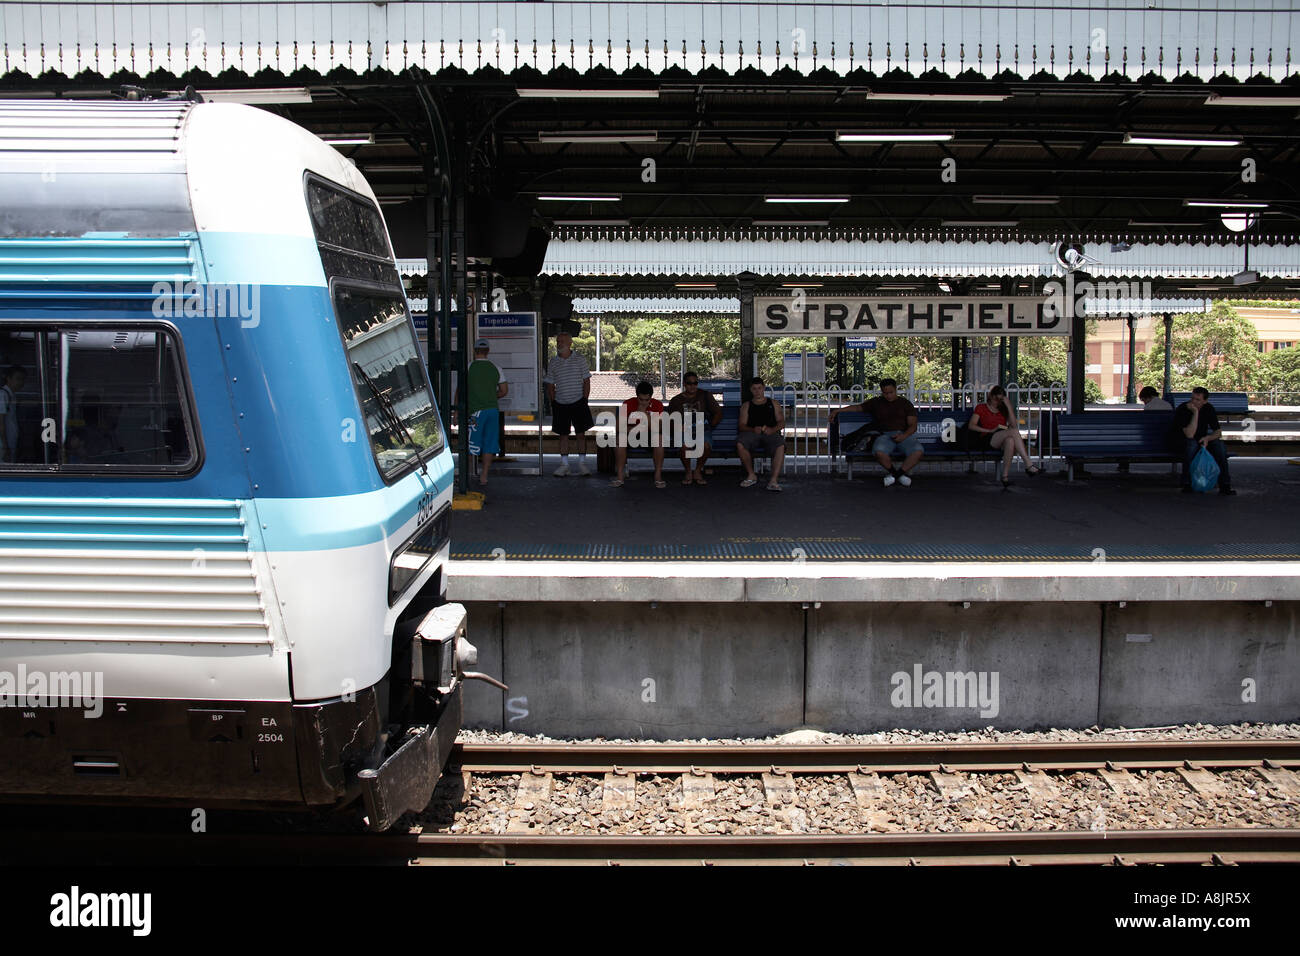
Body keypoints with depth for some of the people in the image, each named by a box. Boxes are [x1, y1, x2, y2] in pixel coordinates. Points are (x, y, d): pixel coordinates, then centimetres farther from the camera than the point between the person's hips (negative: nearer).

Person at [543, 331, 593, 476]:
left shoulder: (580, 359, 1)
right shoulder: (553, 362, 5)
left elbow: (586, 381, 3)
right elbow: (550, 385, 10)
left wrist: (584, 400, -3)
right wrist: (553, 403, 2)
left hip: (578, 402, -2)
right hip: (560, 403, 2)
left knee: (581, 433, 1)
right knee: (563, 434, 4)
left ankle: (582, 463, 10)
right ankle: (564, 464, 11)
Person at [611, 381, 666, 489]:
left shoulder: (657, 405, -10)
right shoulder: (628, 404, -11)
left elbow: (657, 430, -17)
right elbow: (620, 427, -14)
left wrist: (645, 413, -29)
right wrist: (637, 428, -28)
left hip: (649, 436, 0)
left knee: (659, 440, -33)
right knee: (620, 439, -32)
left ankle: (658, 476, -25)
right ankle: (620, 476, -25)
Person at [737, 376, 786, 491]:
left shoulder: (773, 404, 25)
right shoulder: (746, 406, 24)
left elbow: (781, 422, 13)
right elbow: (741, 425, 11)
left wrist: (772, 429, -10)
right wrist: (753, 429, -12)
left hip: (770, 433, -1)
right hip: (751, 433, 1)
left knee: (781, 446, -36)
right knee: (740, 444, -34)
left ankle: (774, 479, -39)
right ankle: (751, 475, -18)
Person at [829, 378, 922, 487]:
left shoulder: (906, 403, 15)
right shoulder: (876, 402, 19)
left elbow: (913, 425, 8)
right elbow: (857, 407, 23)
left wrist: (904, 436, -12)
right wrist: (837, 411, 14)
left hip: (904, 435, 0)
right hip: (885, 436, 0)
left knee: (918, 451, -33)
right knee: (879, 452, -37)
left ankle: (900, 473, -11)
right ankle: (893, 472, -7)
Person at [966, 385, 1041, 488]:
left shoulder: (1004, 409, 24)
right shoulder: (981, 407, 17)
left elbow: (1014, 424, 6)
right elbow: (971, 426, 2)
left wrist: (1008, 406, 1)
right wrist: (990, 431, -8)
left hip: (1002, 442, 3)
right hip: (987, 440, -3)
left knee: (1010, 440, -39)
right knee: (1013, 431, -32)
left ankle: (1005, 475, -41)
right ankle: (1029, 465, -41)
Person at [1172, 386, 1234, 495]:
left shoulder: (1208, 409, -6)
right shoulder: (1182, 409, -22)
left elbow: (1218, 432, -4)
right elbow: (1190, 435, -32)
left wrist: (1207, 438, -26)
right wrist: (1195, 412, -35)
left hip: (1201, 440, 5)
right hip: (1180, 443, -5)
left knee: (1219, 444, -22)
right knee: (1192, 443, -37)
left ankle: (1225, 485, -19)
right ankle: (1187, 485, -31)